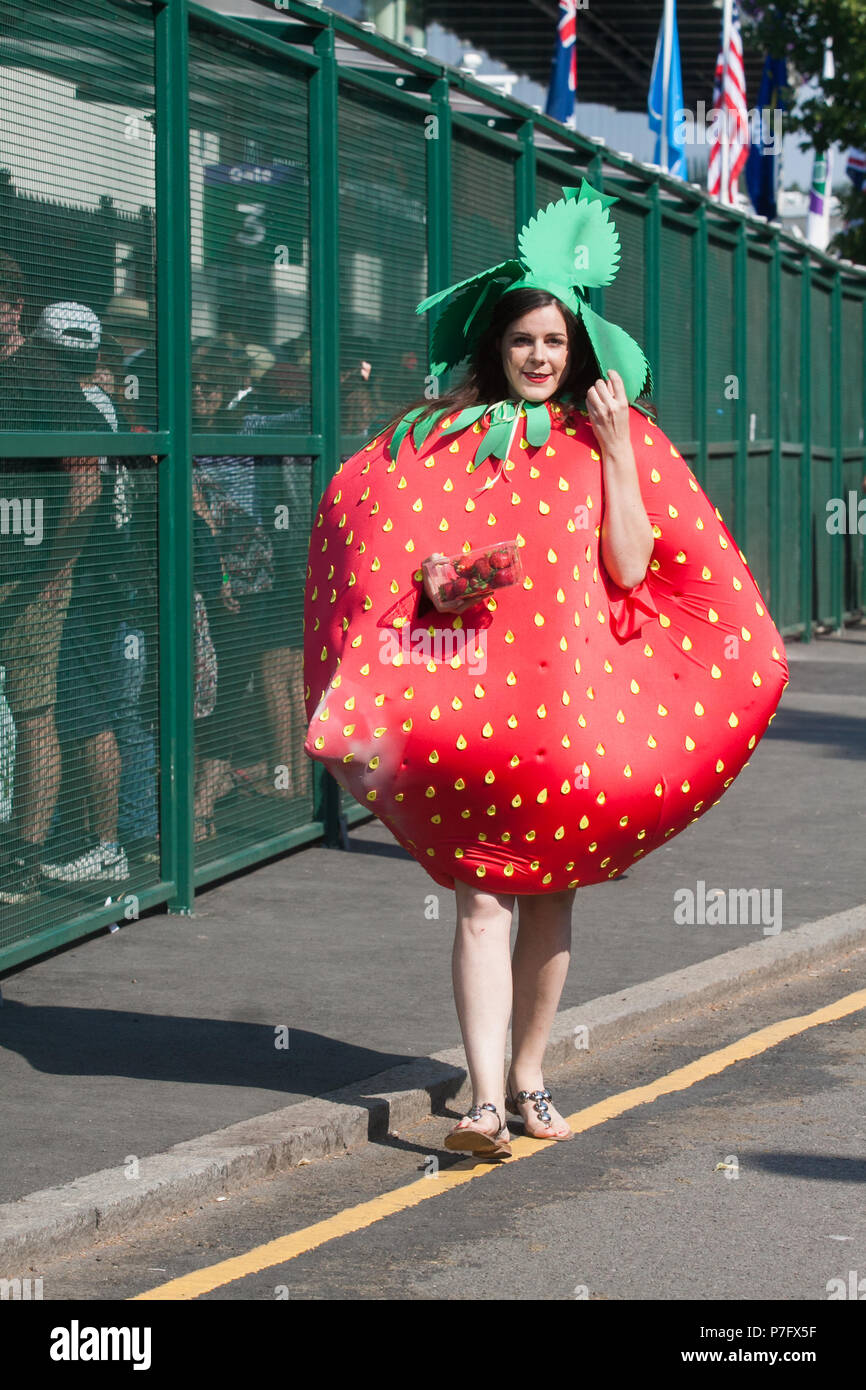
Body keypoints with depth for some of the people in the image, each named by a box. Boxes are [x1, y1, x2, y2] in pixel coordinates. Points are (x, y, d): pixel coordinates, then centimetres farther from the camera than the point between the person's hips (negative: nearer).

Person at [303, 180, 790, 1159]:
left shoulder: (605, 438, 8)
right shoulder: (442, 437, 7)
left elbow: (630, 568, -2)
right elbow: (394, 558, 7)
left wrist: (616, 453, -6)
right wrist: (444, 582, -13)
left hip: (573, 696, 1)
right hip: (470, 696, -1)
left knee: (552, 894, 8)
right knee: (481, 896, -9)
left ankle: (528, 1076, 22)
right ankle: (486, 1097, -14)